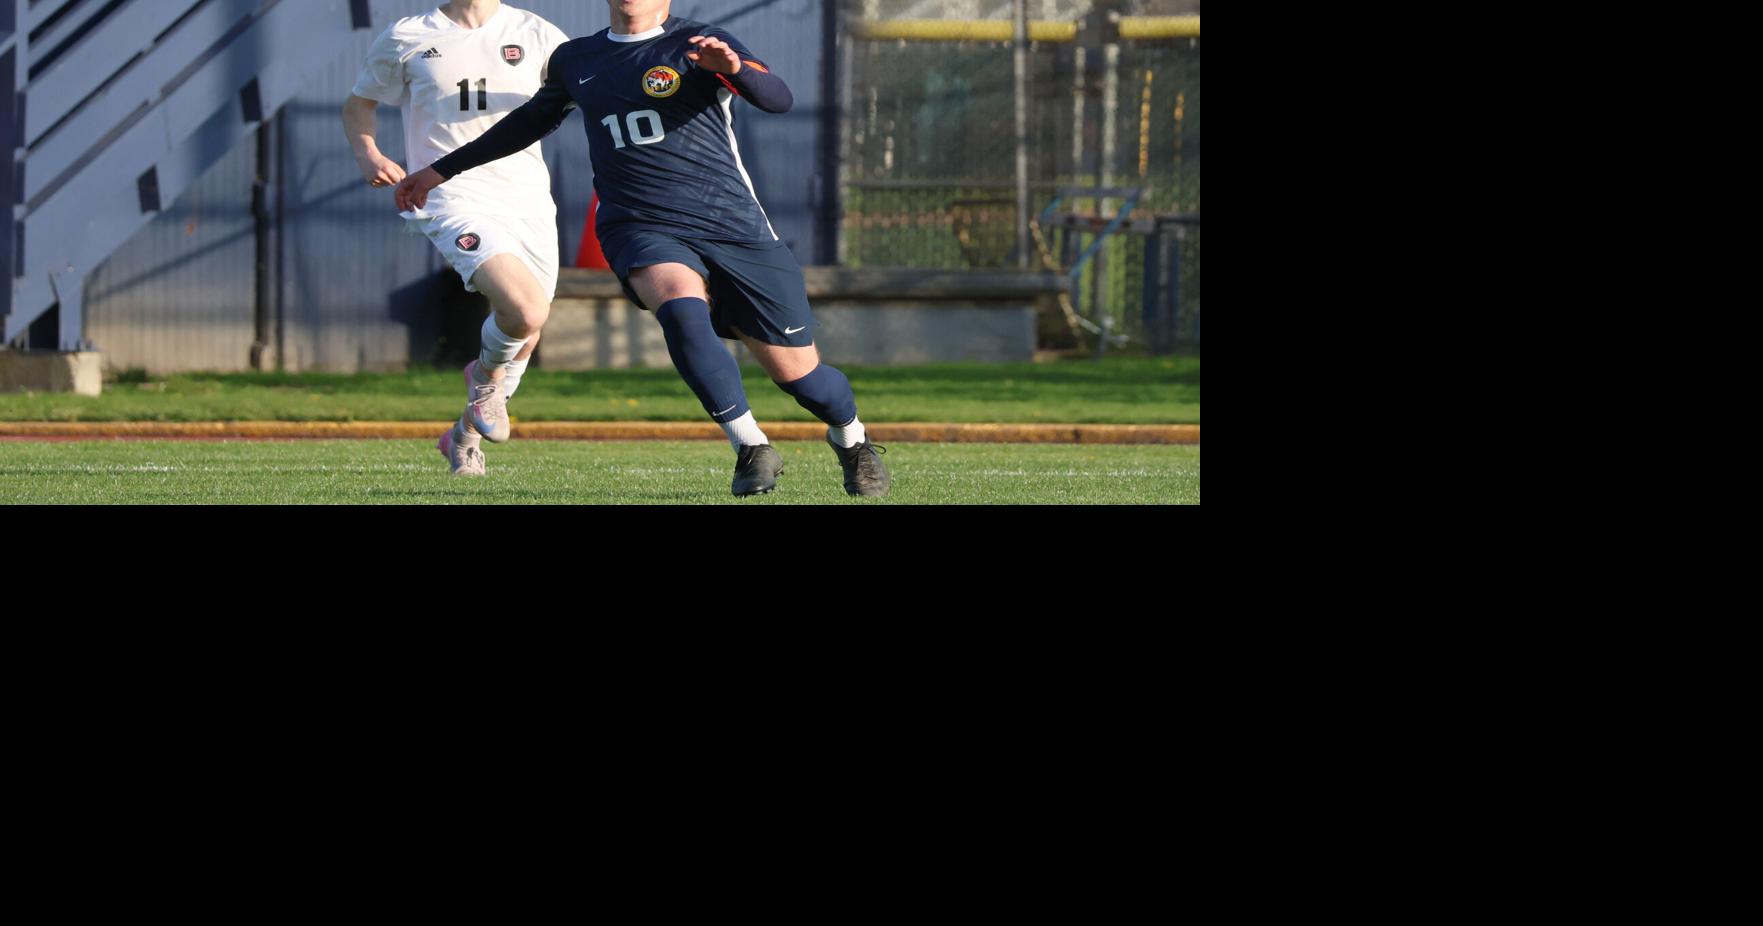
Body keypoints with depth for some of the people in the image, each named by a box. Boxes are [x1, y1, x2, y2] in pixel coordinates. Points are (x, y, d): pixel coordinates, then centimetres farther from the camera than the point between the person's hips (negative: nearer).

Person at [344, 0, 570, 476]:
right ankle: (487, 375, 8)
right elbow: (360, 102, 18)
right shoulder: (407, 39, 4)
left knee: (524, 338, 10)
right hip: (455, 200, -4)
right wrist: (367, 155, -3)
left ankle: (465, 434, 37)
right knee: (525, 310, -27)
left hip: (527, 200, 4)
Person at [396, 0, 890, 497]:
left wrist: (733, 68, -39)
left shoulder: (699, 44, -2)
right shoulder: (575, 60, 13)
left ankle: (851, 441, 35)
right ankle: (751, 447, -20)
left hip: (733, 228, -2)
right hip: (640, 229, 2)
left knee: (795, 369, 0)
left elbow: (779, 99, -17)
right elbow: (533, 120, 32)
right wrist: (443, 171, 38)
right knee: (681, 304, -33)